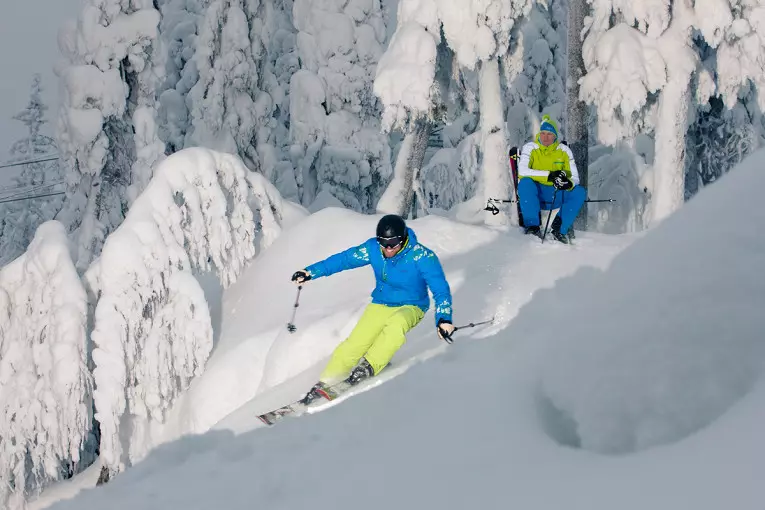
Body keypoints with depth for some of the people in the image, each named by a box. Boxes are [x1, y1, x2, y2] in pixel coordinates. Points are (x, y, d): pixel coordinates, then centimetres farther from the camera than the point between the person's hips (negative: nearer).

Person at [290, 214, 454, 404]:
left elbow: (440, 289, -25)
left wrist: (443, 319, -39)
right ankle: (323, 386, -10)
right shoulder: (373, 249, -12)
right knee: (354, 344, -16)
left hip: (411, 308, -3)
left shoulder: (422, 257, -24)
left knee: (396, 323, -39)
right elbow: (344, 259, -1)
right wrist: (311, 272, -3)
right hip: (380, 305, 3)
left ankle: (368, 368, -34)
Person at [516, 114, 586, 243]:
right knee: (525, 183, -35)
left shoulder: (564, 150, 3)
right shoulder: (530, 148, -4)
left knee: (580, 192, -22)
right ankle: (532, 227, -31)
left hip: (556, 196, 2)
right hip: (535, 194, -2)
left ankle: (560, 229, -21)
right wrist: (549, 175, -33)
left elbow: (575, 178, -2)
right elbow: (522, 171, -22)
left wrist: (569, 183, -29)